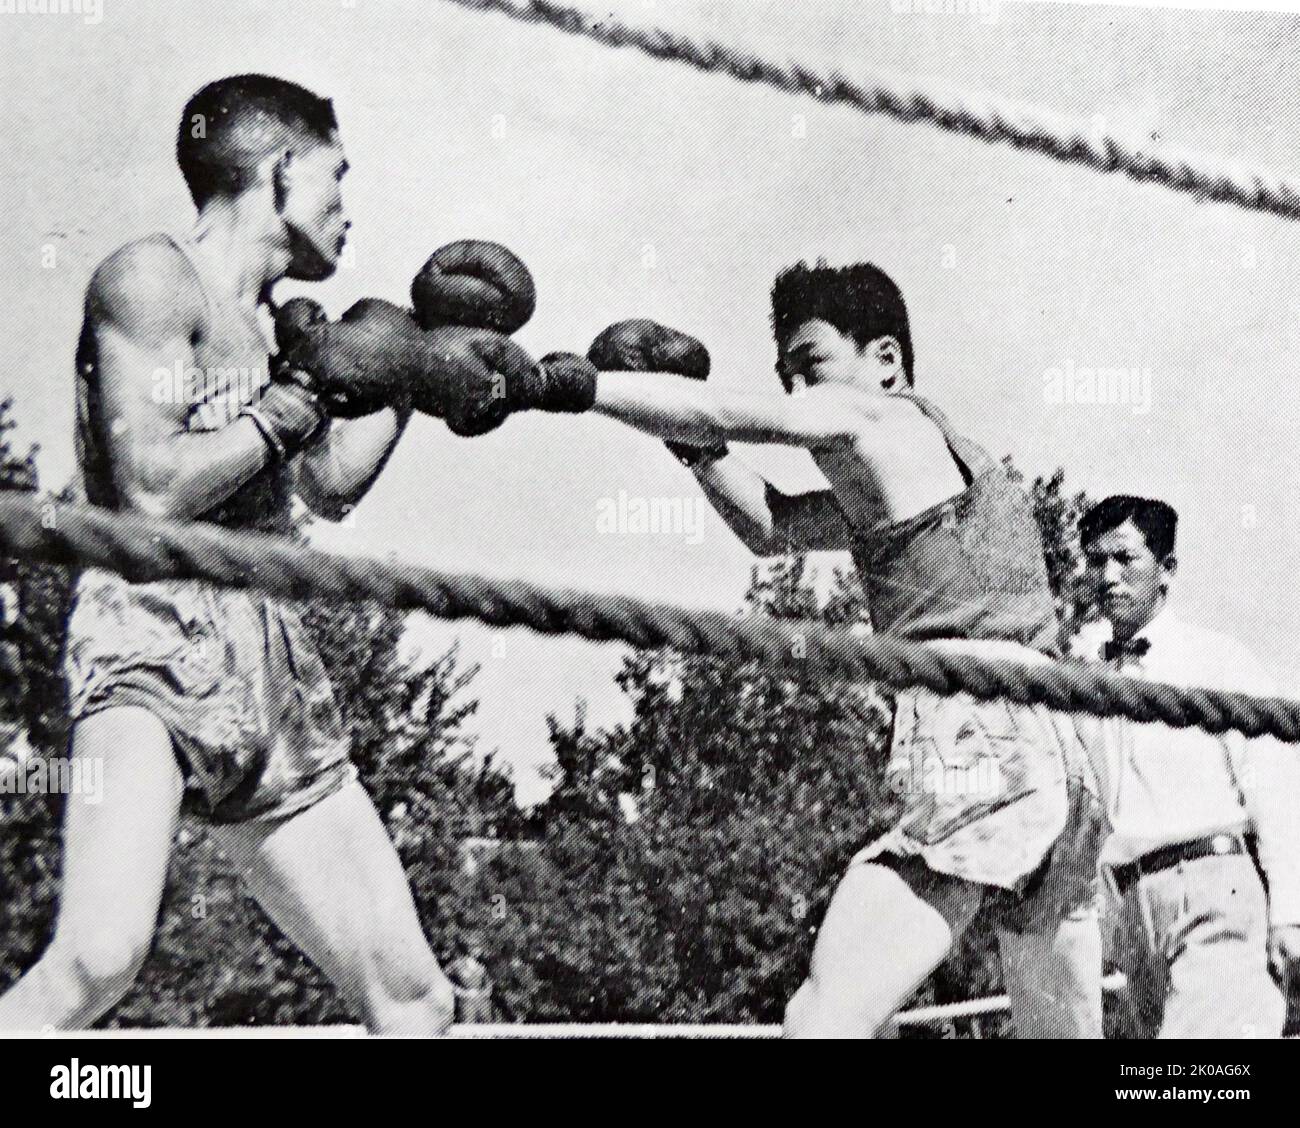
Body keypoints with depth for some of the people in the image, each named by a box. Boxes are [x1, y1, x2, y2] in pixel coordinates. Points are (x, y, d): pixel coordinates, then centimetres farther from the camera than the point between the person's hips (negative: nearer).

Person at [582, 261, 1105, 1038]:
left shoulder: (882, 419, 6)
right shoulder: (934, 461, 30)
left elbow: (720, 412, -4)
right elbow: (770, 526, 29)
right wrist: (693, 442, 17)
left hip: (982, 745, -10)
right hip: (1062, 757, 10)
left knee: (825, 1020, -16)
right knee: (1064, 1030, 16)